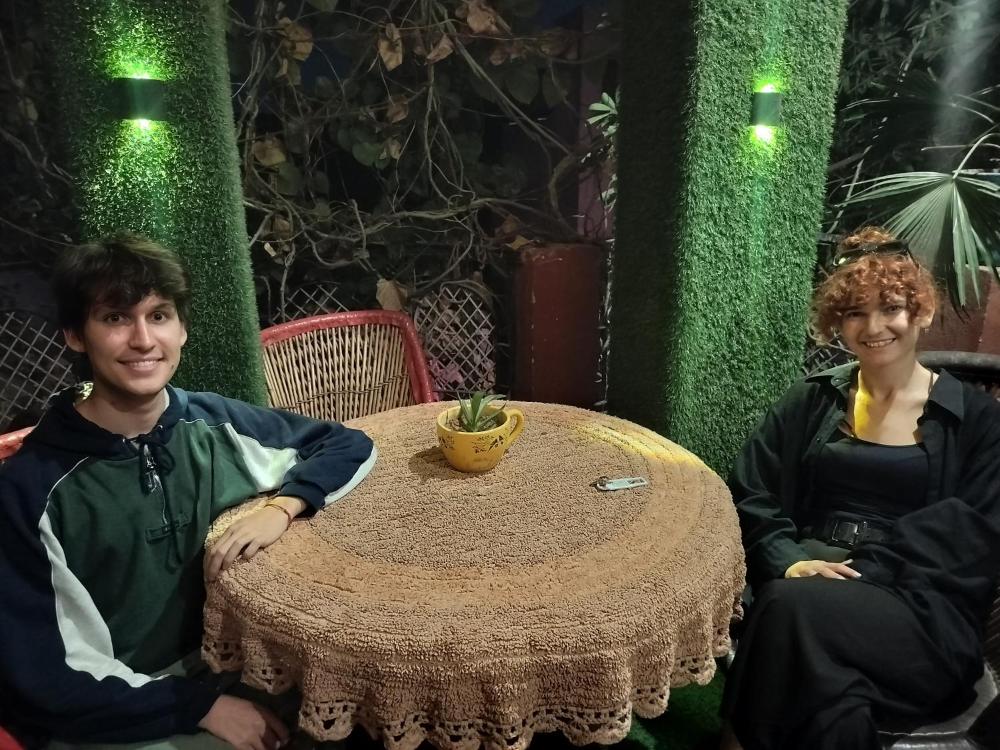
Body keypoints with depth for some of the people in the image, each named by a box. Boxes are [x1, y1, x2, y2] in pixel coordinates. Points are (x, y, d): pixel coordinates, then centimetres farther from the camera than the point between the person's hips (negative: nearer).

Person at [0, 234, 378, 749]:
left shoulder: (217, 424, -7)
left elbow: (352, 445, 2)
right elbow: (45, 678, -11)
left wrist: (282, 507, -15)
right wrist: (204, 706, -18)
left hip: (235, 668, 4)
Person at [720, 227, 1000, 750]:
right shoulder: (809, 403, 13)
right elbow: (748, 497, 6)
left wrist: (864, 573, -17)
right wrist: (790, 561, -15)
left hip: (922, 614, -1)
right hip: (805, 585, 1)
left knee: (794, 608, -31)